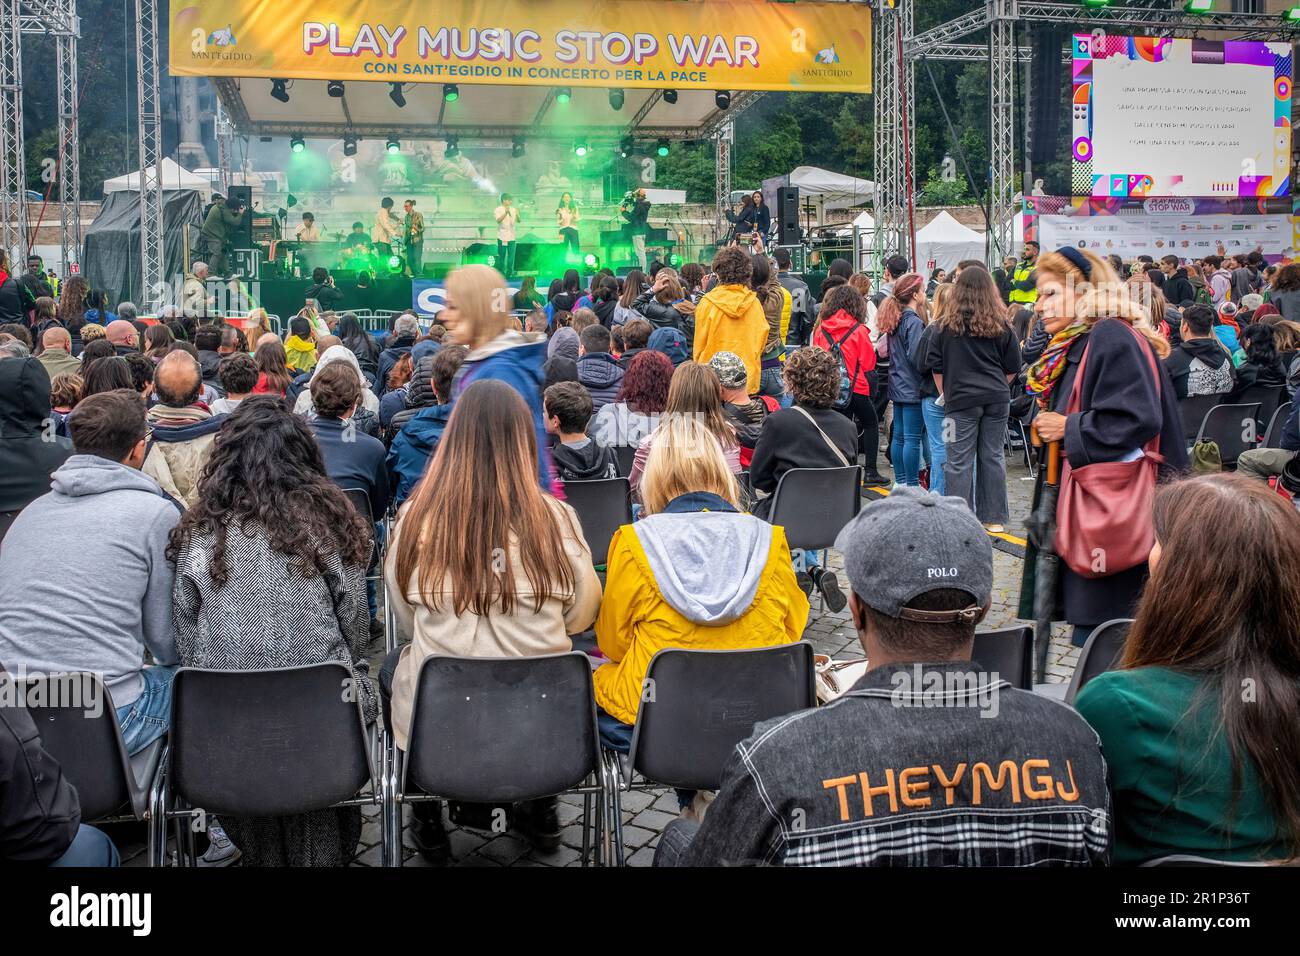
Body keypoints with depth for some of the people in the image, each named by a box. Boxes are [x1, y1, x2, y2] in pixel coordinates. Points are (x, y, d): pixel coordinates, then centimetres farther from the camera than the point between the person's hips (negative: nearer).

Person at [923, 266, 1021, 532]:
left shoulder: (946, 326, -2)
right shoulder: (1001, 326, 3)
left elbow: (936, 367, 2)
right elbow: (1013, 367, 9)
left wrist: (946, 395, 13)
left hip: (961, 400, -2)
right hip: (997, 400, 2)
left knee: (959, 461, 1)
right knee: (992, 456, 8)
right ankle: (994, 518, 14)